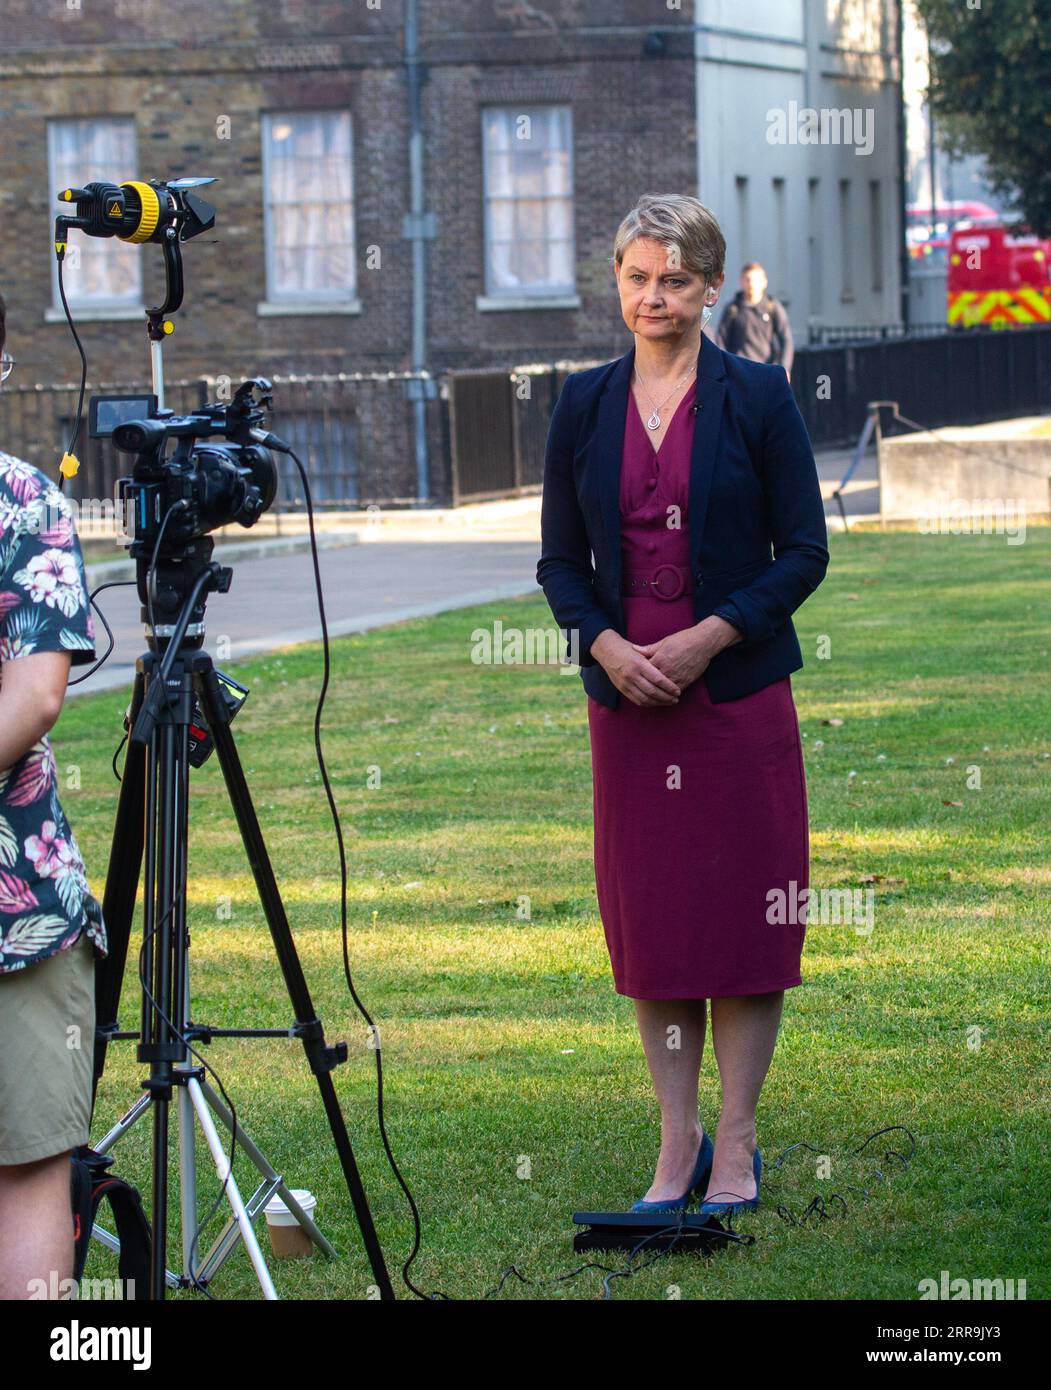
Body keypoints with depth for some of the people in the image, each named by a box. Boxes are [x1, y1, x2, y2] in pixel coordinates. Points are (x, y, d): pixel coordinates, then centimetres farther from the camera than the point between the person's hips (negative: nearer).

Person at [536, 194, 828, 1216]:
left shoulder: (758, 397, -1)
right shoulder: (584, 406, 7)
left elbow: (805, 551, -2)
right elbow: (560, 560, 10)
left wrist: (709, 636, -13)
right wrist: (606, 645, -8)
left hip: (739, 688, -3)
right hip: (627, 695, 3)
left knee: (743, 912, -1)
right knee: (649, 918, 5)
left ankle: (735, 1145, 8)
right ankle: (677, 1144, 13)